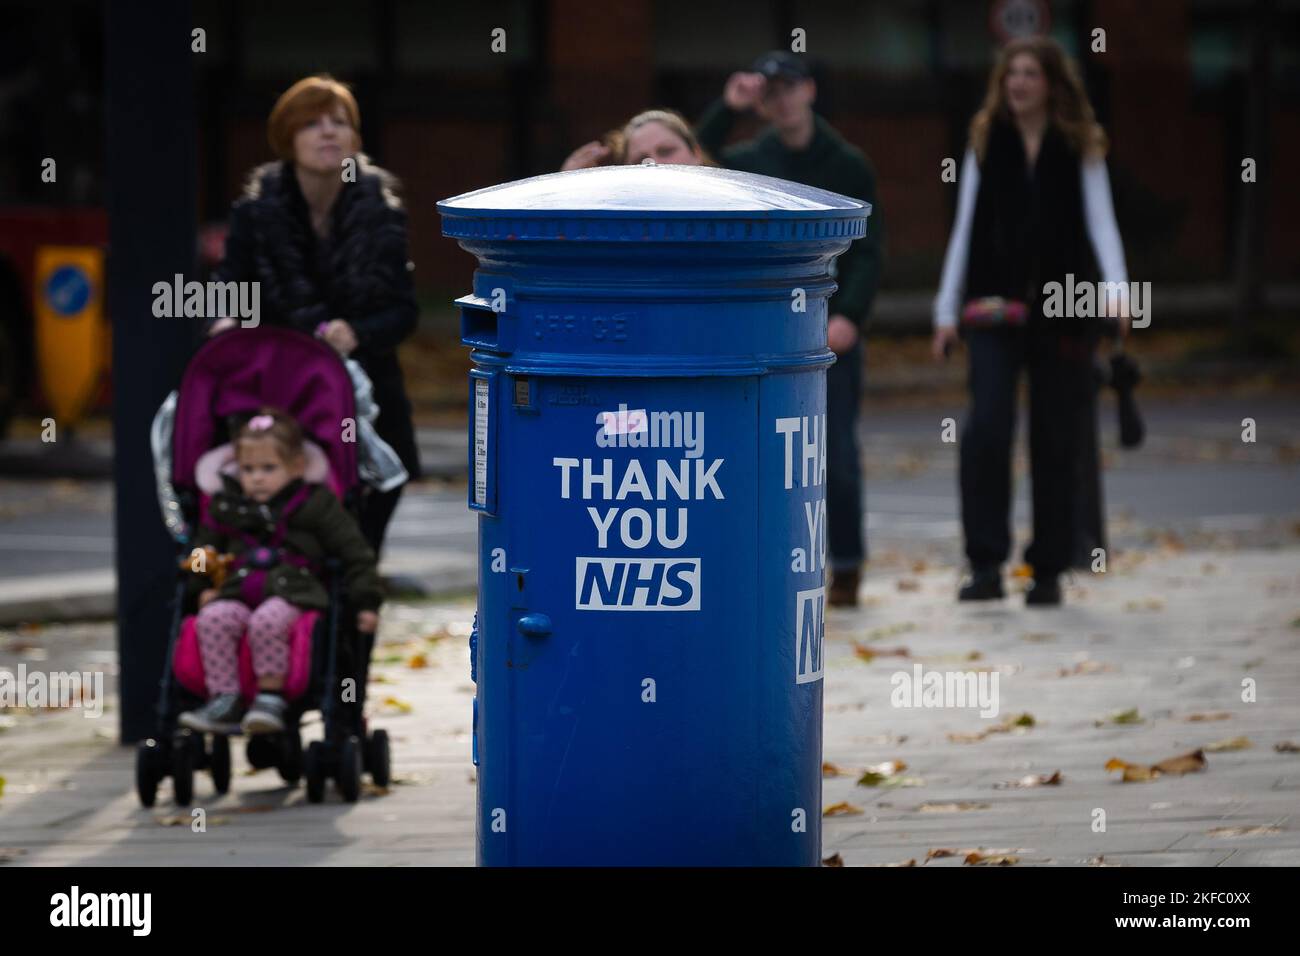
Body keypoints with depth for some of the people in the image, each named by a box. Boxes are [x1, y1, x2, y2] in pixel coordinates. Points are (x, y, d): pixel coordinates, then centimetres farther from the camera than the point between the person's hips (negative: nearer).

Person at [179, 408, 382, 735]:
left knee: (267, 621, -38)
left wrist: (366, 602, 0)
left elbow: (353, 552, 6)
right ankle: (224, 699, -30)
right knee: (213, 619, -29)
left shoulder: (316, 506, 7)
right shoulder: (226, 508, 19)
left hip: (292, 593, -4)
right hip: (238, 595, 4)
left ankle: (270, 697, -32)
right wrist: (203, 587, 14)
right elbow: (204, 547, 31)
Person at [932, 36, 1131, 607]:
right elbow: (965, 228, 10)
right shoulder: (986, 144, 8)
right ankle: (985, 564, -15)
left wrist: (1118, 289, -20)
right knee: (987, 428, -15)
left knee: (1057, 441, 3)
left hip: (1062, 308, 0)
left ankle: (1049, 570, 13)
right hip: (996, 305, 0)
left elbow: (1100, 223, -3)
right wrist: (947, 309, 6)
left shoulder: (1081, 148, 4)